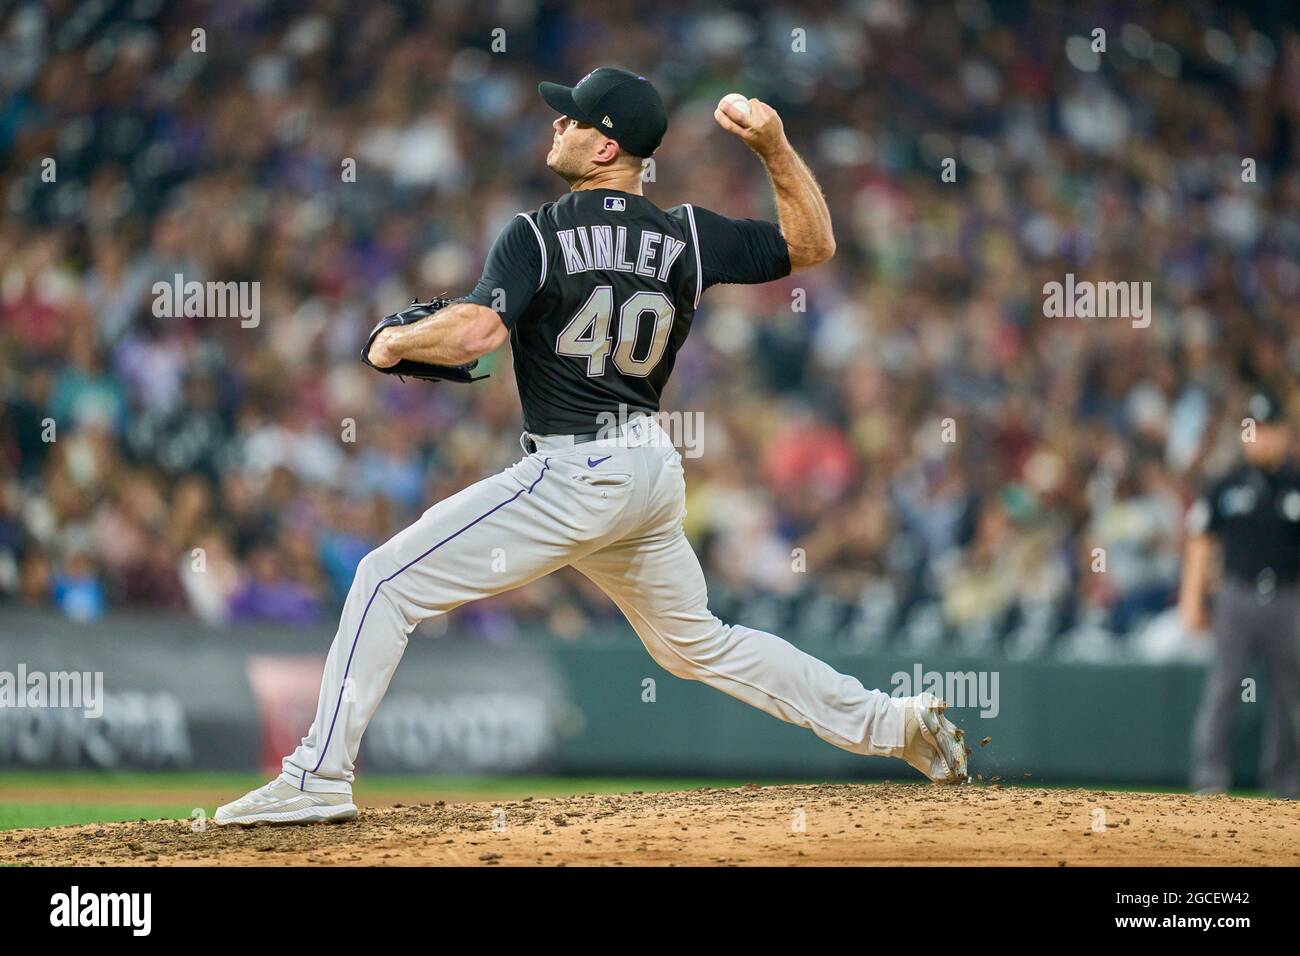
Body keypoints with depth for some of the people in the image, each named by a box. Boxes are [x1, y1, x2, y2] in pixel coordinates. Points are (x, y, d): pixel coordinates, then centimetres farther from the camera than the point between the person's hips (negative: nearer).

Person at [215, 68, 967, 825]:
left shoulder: (538, 235, -10)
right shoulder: (691, 237, 5)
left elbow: (475, 332, -24)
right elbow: (814, 245, 15)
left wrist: (392, 344, -5)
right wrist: (775, 145, 7)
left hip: (573, 474, -7)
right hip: (655, 471, 7)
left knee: (388, 581, -3)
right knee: (700, 645, 25)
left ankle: (319, 780, -9)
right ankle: (892, 722, 21)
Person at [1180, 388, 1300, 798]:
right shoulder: (1227, 487, 4)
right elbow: (1201, 541, 9)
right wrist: (1192, 599, 3)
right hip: (1238, 598, -1)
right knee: (1222, 687, -9)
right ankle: (1209, 779, -11)